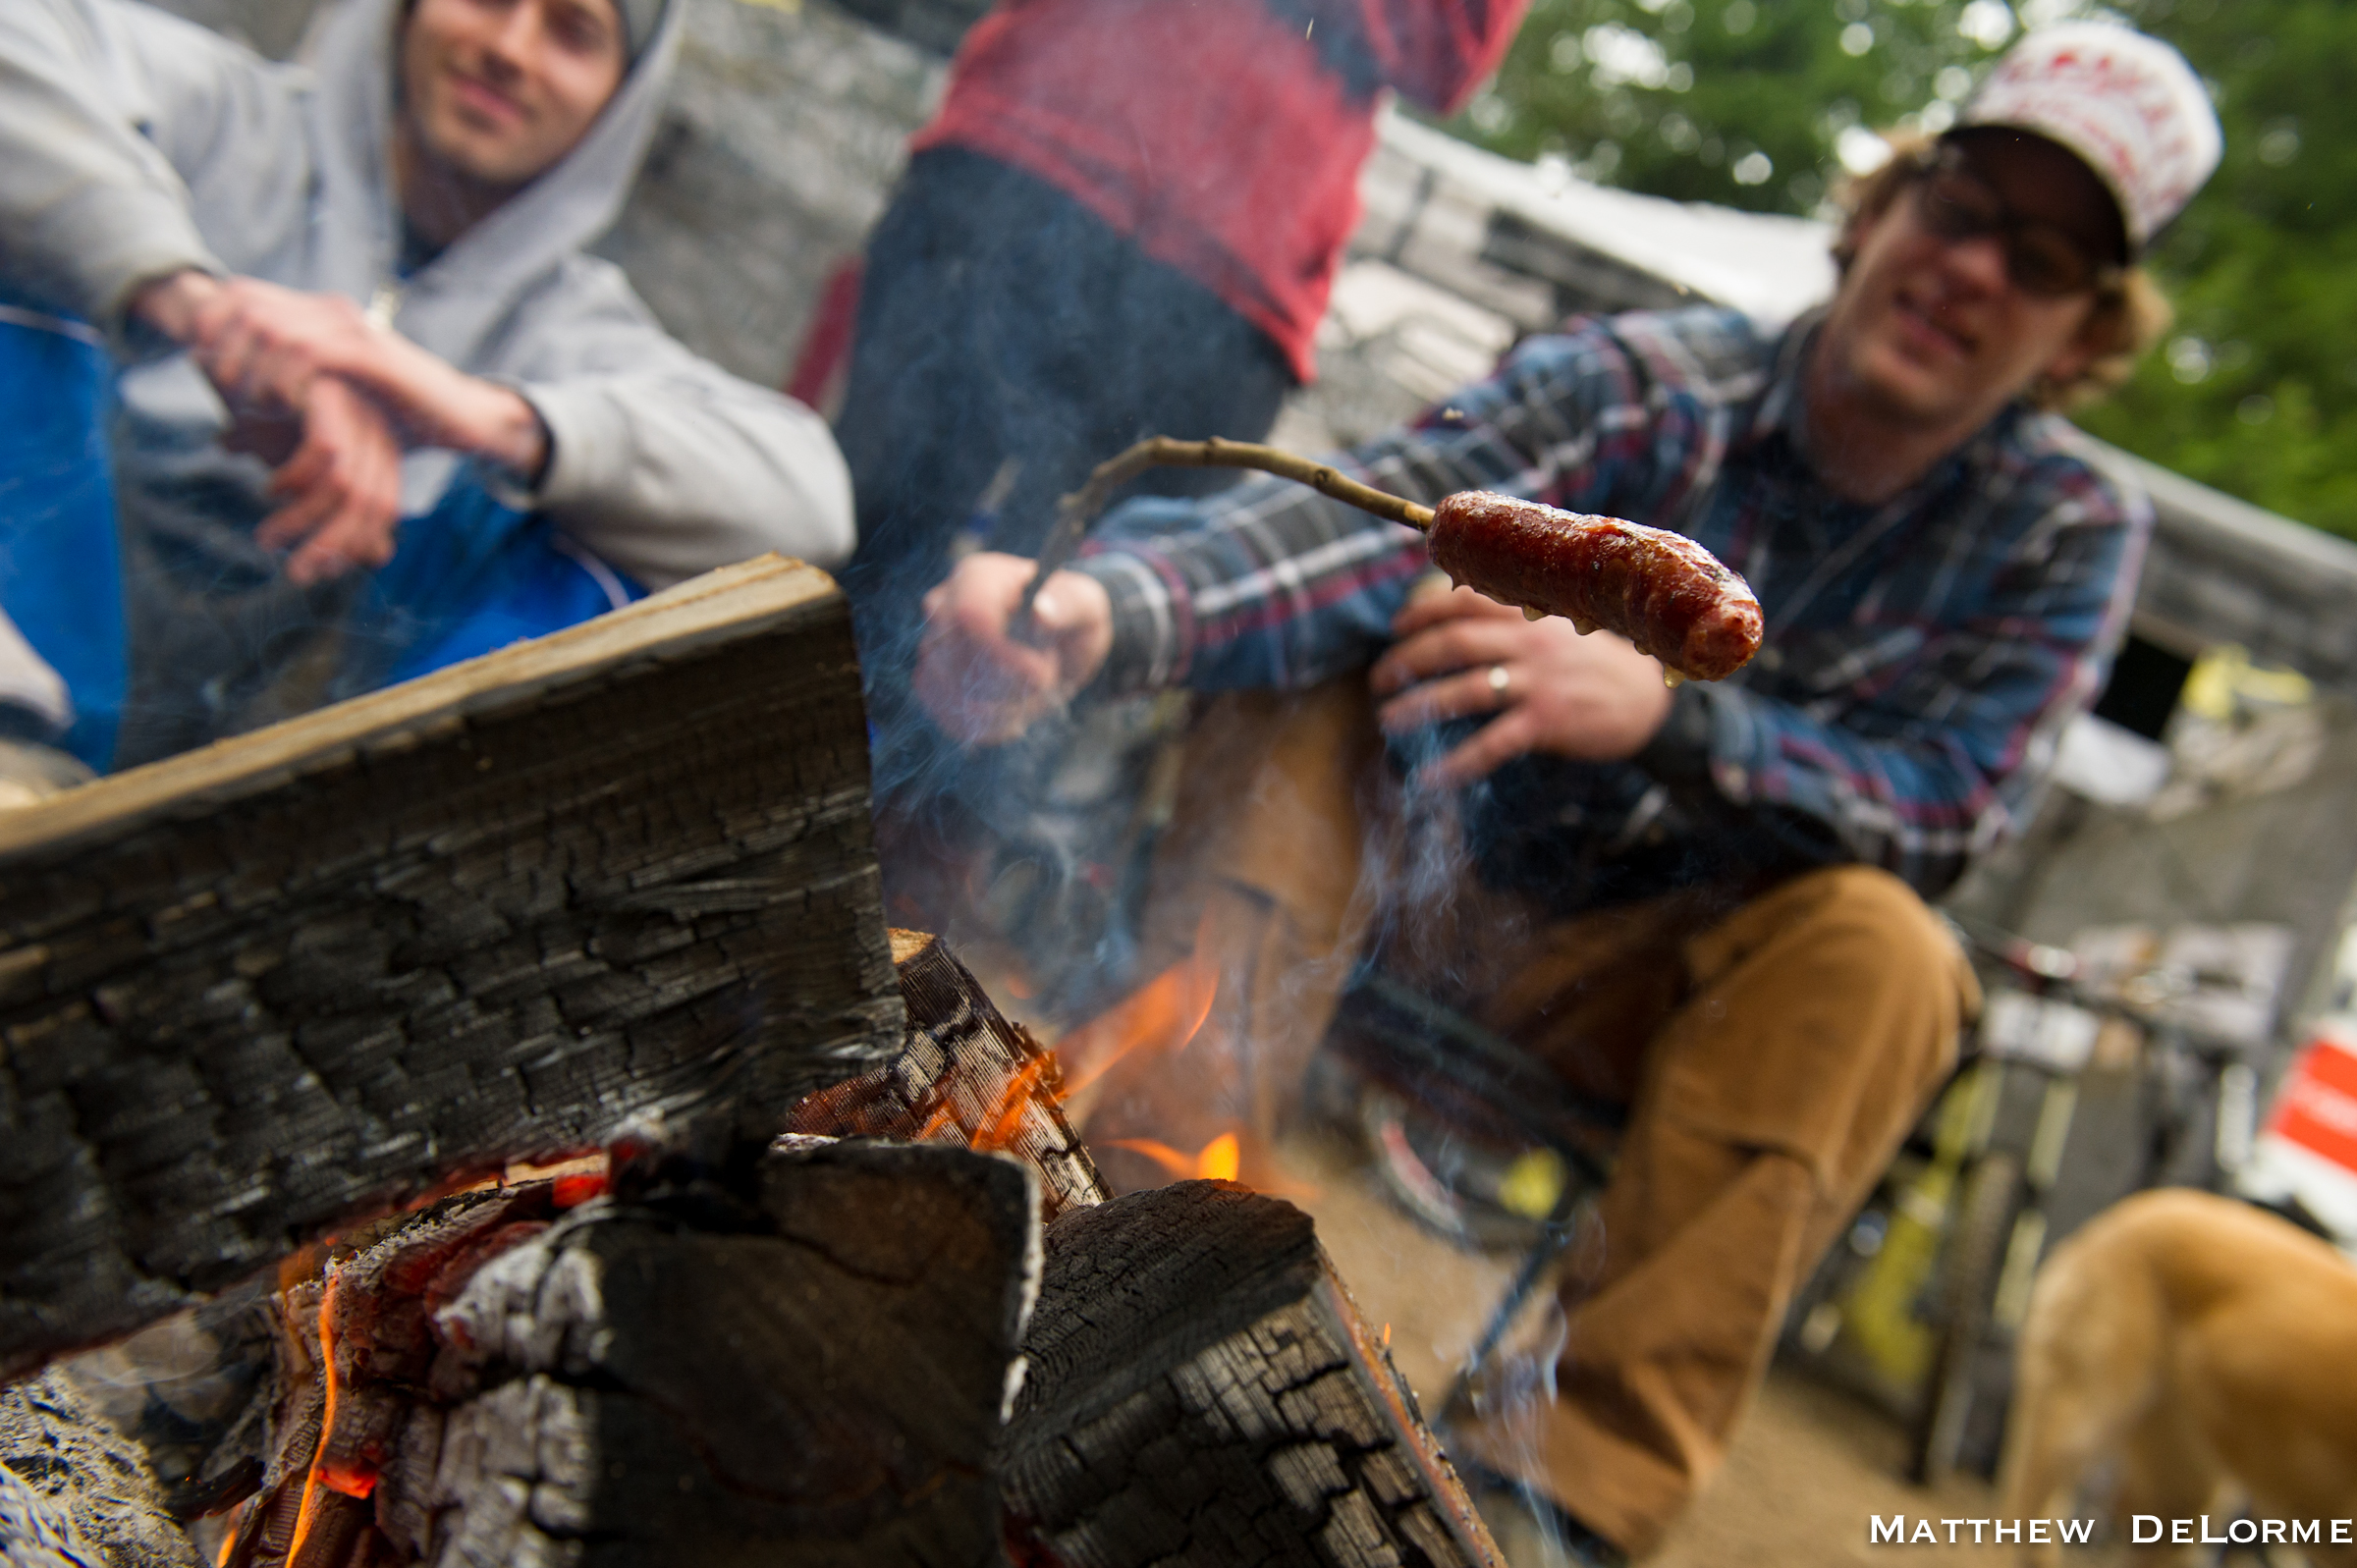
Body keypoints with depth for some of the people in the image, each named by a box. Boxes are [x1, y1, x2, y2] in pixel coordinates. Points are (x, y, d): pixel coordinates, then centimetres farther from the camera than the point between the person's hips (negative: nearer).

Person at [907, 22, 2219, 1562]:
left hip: (1636, 993, 0)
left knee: (1882, 947, -28)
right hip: (1427, 883, 0)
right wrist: (1100, 606, -49)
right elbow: (1370, 520, -28)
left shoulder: (2070, 531, -3)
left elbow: (1946, 804, -17)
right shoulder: (1644, 382, -10)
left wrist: (1663, 708, -36)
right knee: (1304, 652, -22)